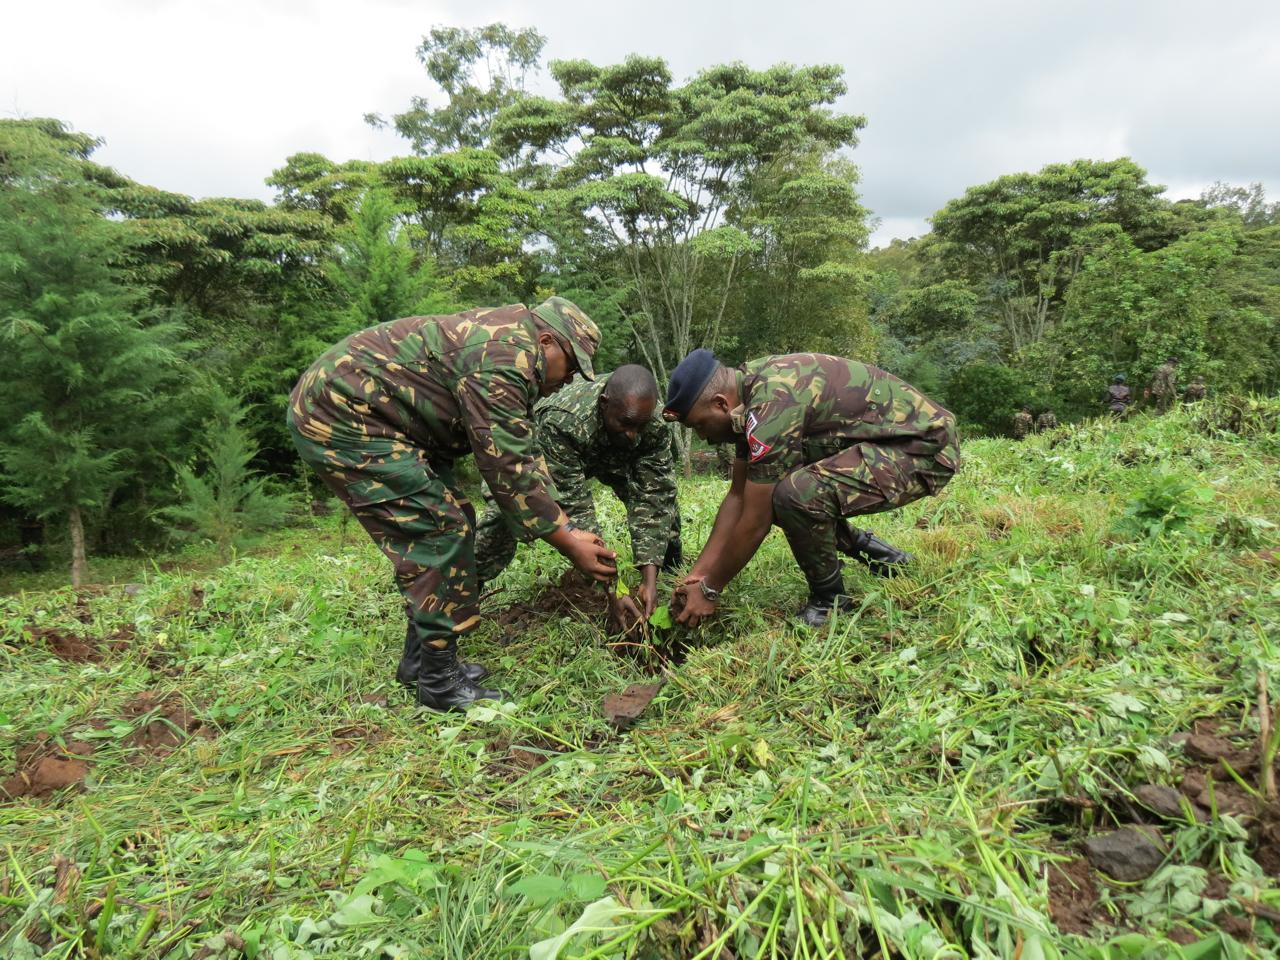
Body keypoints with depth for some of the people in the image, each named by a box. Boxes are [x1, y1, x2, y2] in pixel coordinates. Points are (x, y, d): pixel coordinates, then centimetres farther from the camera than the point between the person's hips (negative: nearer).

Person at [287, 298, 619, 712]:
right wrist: (567, 541, -16)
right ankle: (439, 684, -2)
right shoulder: (505, 356, -20)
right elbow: (508, 467, -22)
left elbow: (521, 456, 14)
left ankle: (421, 658, 20)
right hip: (342, 417, -11)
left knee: (452, 520, 11)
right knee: (439, 532, -12)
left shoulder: (505, 342, 13)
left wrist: (566, 525, 9)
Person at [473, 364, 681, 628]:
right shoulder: (561, 421, -45)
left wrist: (650, 580, -39)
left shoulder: (655, 425, -33)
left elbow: (652, 499, -31)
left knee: (662, 498, -12)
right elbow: (574, 507, -45)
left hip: (613, 457, 3)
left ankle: (673, 571, 12)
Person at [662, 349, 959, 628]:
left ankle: (831, 602, -5)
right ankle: (876, 554, 20)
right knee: (763, 494, 9)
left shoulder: (772, 402, -27)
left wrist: (709, 590, -10)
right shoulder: (748, 389, 2)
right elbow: (738, 497, 6)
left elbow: (755, 522, -22)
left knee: (795, 495, -31)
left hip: (924, 448, -10)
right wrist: (698, 573, 4)